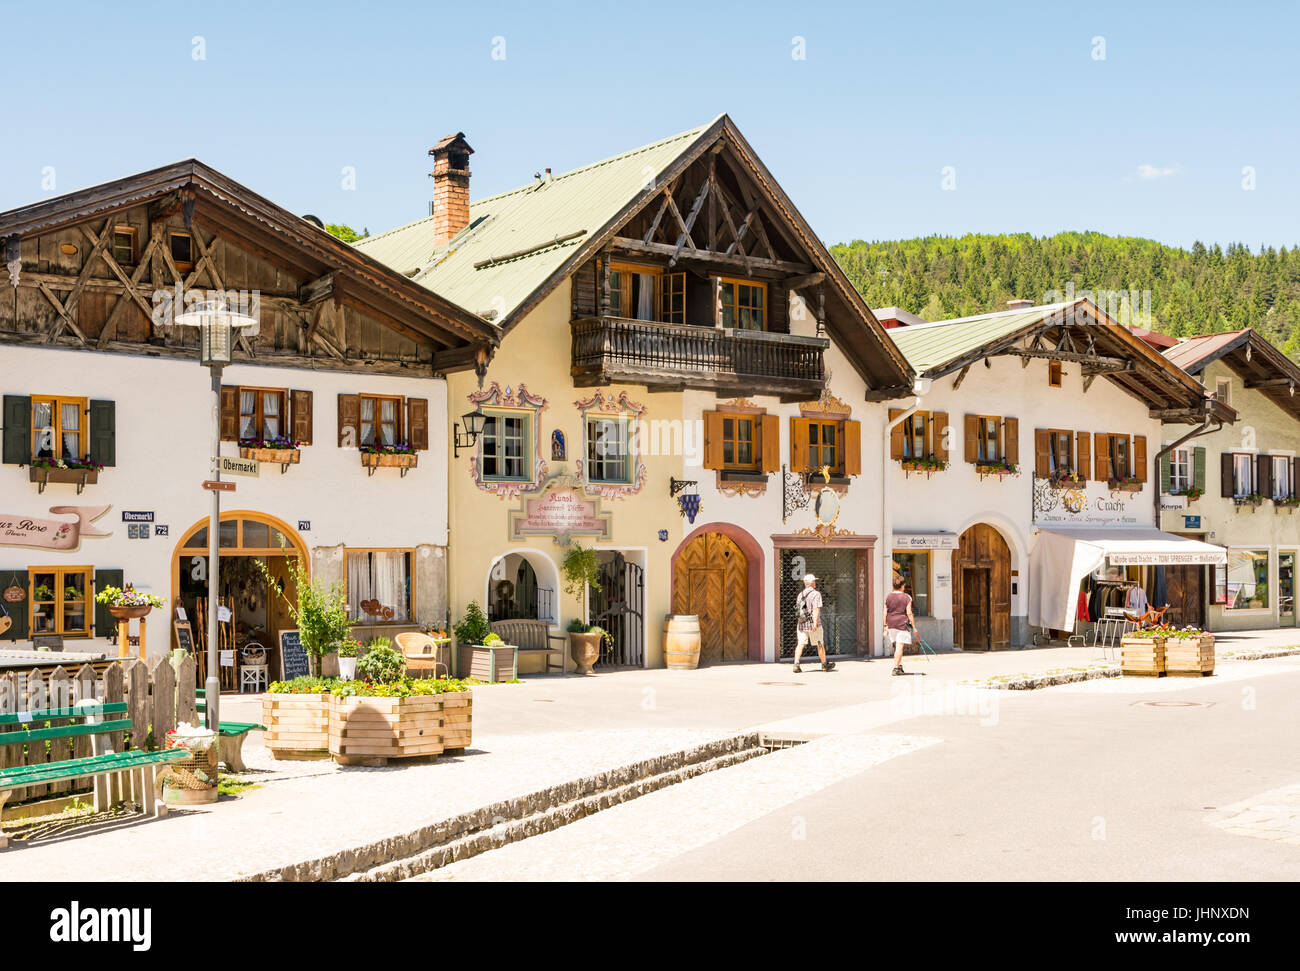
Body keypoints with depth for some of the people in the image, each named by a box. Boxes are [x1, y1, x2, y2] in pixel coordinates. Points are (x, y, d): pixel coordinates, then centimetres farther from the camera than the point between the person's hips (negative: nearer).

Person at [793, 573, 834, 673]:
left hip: (801, 623, 5)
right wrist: (815, 623, -24)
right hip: (812, 624, -5)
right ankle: (824, 664, 21)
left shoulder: (800, 594, 11)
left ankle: (796, 664, -12)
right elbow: (816, 609, -19)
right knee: (820, 644, 9)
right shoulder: (816, 594, -10)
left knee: (800, 644, 1)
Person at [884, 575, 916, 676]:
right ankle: (895, 668, -10)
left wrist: (885, 627, 9)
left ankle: (900, 666, 18)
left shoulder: (888, 598, 6)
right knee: (900, 646, -5)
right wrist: (914, 626, -4)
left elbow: (885, 613, 5)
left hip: (891, 625, 5)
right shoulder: (906, 598, -6)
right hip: (902, 624, -5)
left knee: (896, 646, 16)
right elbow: (909, 613, -10)